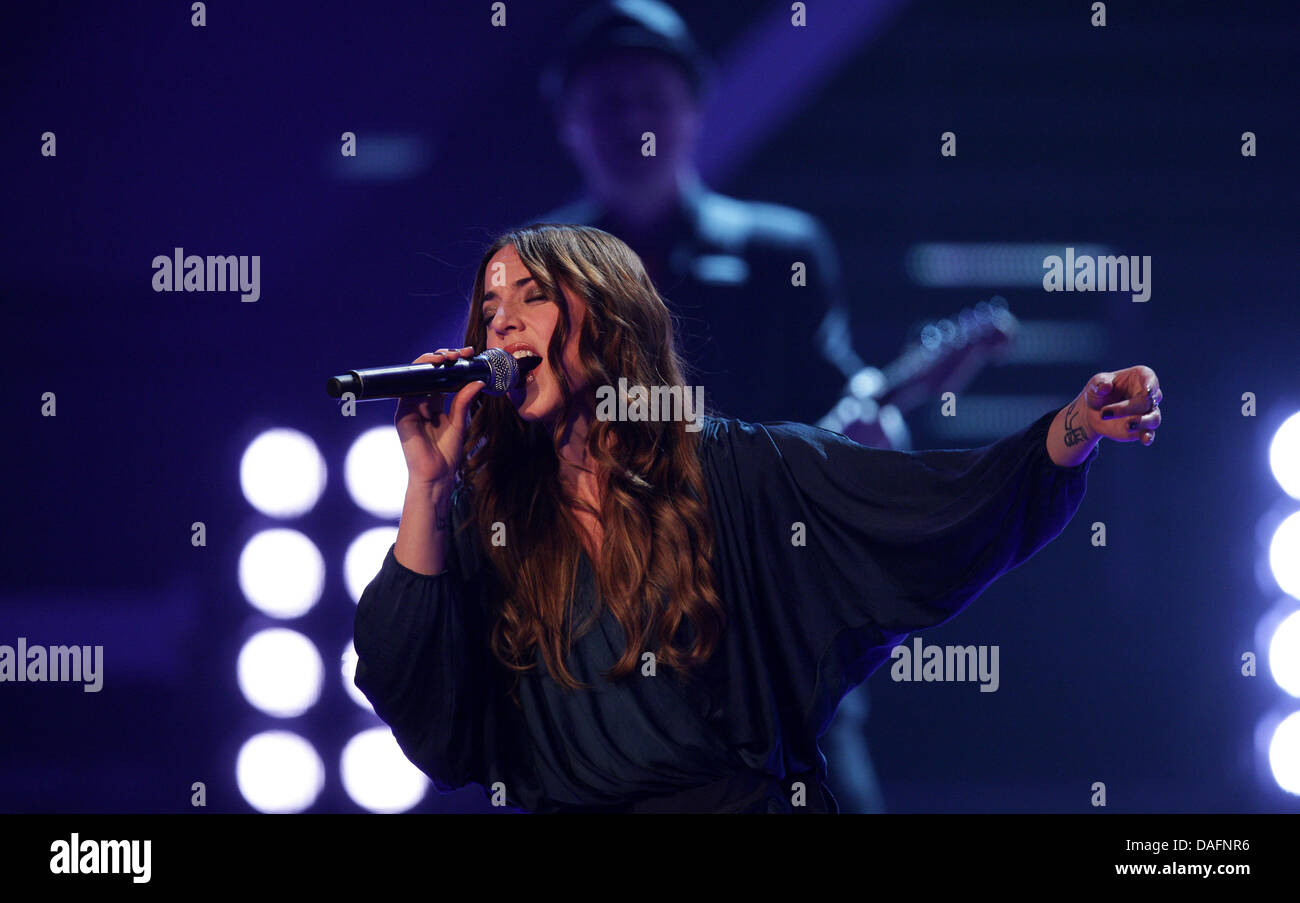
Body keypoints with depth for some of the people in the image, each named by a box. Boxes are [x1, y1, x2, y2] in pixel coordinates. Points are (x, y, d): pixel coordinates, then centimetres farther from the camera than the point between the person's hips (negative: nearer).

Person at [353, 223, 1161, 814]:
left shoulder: (738, 470, 4)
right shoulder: (484, 514, 10)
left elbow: (946, 505, -3)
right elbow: (410, 696, -1)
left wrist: (1076, 428, -19)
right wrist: (428, 486, -5)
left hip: (736, 797, -1)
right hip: (556, 806, 1)